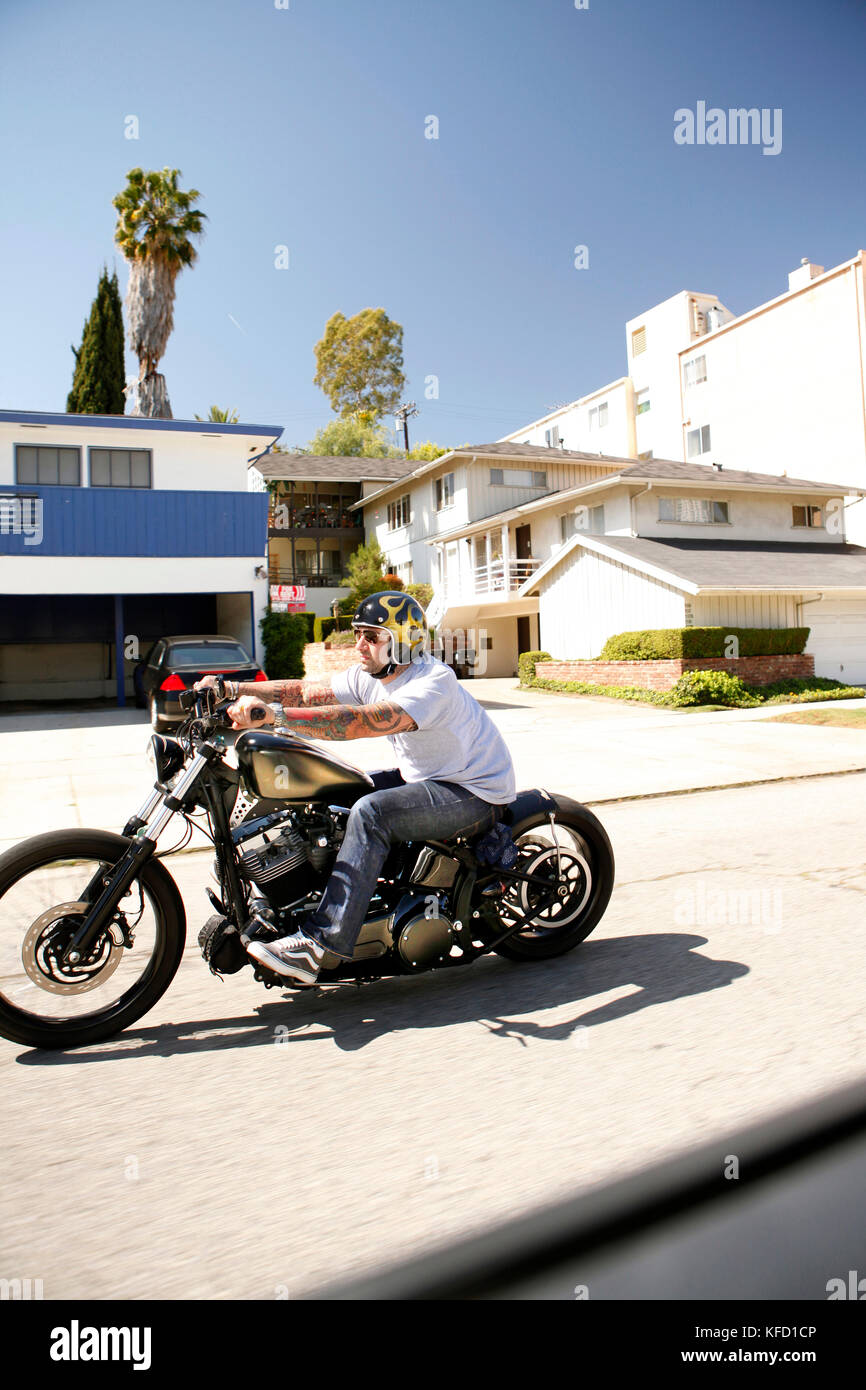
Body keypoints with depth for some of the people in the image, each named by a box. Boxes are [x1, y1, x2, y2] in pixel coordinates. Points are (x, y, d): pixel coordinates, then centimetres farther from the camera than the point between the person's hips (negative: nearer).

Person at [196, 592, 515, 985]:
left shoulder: (434, 680, -25)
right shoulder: (368, 676, 3)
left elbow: (362, 721, -39)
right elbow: (306, 691, -4)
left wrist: (275, 714, -46)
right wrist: (232, 690, -15)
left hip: (475, 791, -9)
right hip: (422, 777, 10)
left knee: (370, 812, -29)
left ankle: (318, 945, -28)